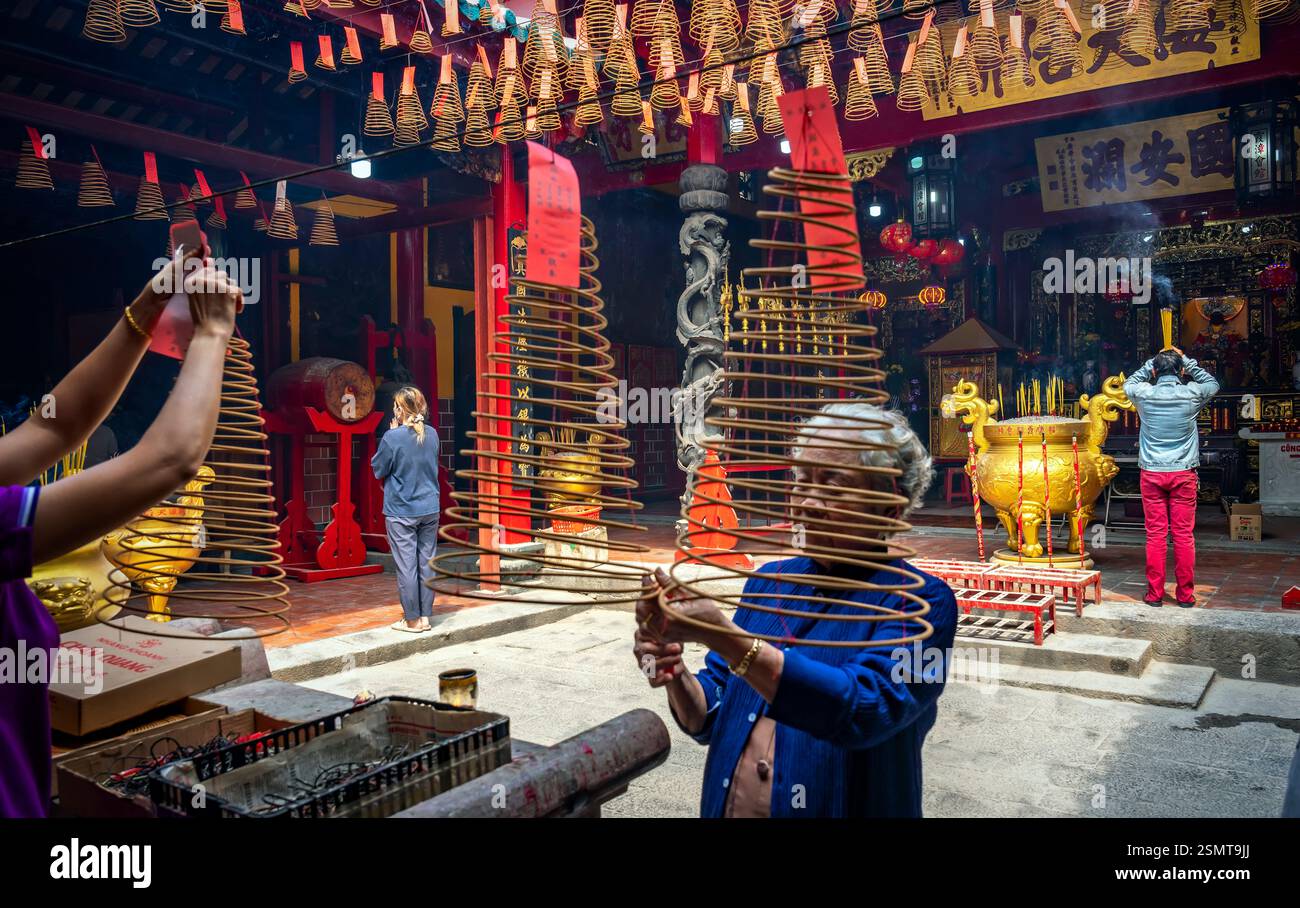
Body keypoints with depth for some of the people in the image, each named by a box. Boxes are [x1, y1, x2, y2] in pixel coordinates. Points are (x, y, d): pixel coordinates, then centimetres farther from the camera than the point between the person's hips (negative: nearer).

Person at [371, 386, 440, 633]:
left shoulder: (393, 437, -14)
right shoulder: (432, 435, 2)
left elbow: (377, 469, -2)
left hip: (401, 512, -5)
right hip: (430, 509, 5)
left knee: (406, 566, 3)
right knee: (426, 564, 10)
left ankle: (412, 620, 9)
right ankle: (425, 617, 17)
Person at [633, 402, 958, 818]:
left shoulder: (920, 601, -16)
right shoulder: (767, 582, -1)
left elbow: (861, 709, -32)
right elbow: (711, 717, 1)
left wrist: (721, 635, -38)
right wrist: (676, 678, -20)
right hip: (725, 807, 4)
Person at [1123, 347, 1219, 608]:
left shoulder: (1144, 394, -4)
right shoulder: (1191, 394, -5)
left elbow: (1128, 384, 20)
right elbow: (1213, 383, 19)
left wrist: (1151, 363, 18)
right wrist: (1188, 362, 18)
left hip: (1152, 472, 0)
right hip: (1183, 472, 0)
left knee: (1155, 534, 3)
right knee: (1184, 535, 4)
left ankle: (1155, 593, 7)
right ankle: (1186, 594, 9)